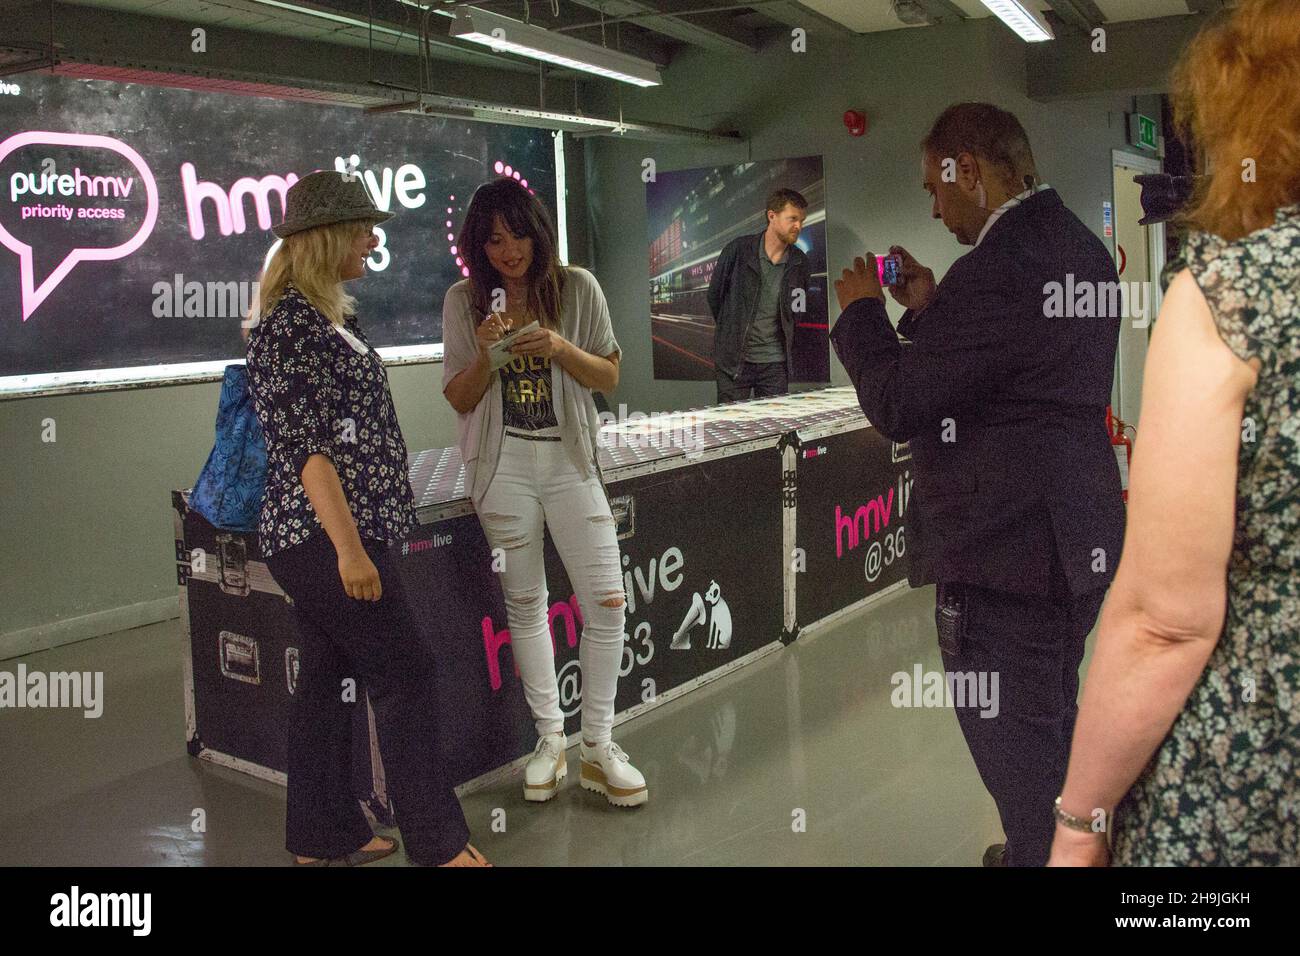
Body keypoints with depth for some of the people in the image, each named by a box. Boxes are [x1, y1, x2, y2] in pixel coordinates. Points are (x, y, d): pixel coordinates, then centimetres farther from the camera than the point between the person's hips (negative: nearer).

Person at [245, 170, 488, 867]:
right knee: (403, 676, -4)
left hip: (322, 538, 9)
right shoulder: (288, 323, -15)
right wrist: (349, 545, -24)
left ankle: (324, 836, 24)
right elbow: (302, 446, -21)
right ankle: (439, 844, 6)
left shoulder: (332, 317, 14)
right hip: (324, 537, -9)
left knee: (327, 679, 13)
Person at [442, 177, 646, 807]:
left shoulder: (578, 288, 0)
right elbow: (459, 400, 3)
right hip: (503, 465, 0)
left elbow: (610, 378, 2)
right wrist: (486, 354, -17)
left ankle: (597, 748, 11)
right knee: (525, 604, 8)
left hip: (570, 459, 0)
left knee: (606, 604, -4)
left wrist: (560, 348, -16)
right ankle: (549, 737, 24)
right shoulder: (464, 301, 2)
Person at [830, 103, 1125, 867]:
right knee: (1056, 729, 25)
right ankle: (1058, 850, 43)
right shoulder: (1080, 246, 9)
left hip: (1003, 555, -10)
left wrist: (861, 310, -5)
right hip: (1081, 542, 10)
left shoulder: (998, 268, -22)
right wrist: (929, 308, 11)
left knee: (1018, 759, 4)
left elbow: (897, 407, -19)